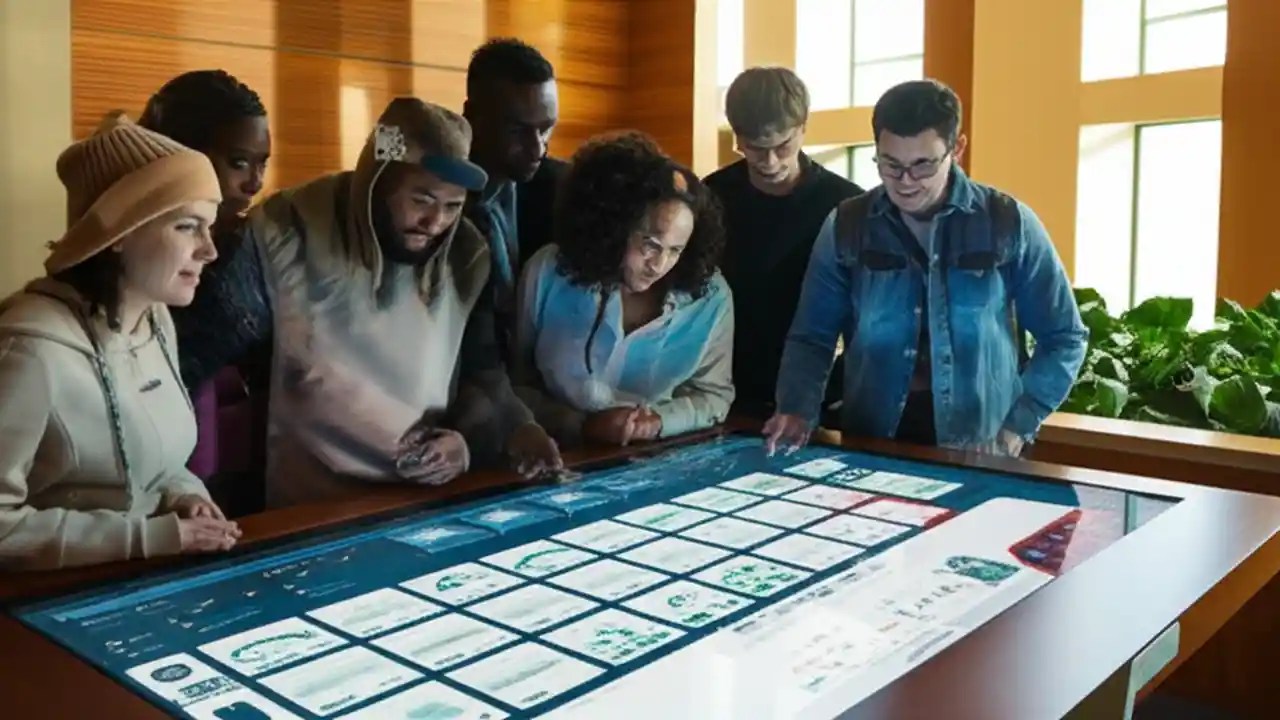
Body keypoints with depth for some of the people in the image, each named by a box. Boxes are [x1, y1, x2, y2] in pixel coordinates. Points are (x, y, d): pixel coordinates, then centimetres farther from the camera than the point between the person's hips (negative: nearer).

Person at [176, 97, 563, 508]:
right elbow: (307, 372, -11)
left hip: (428, 492, 4)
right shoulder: (288, 232, -9)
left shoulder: (467, 253, 1)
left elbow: (484, 368, 6)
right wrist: (406, 440, -13)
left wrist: (466, 438, -11)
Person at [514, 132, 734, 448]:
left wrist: (659, 420, -12)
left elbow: (714, 395, 6)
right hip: (563, 460, 1)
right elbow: (516, 385, 0)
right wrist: (581, 425, -14)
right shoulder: (547, 275, -8)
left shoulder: (710, 298, -6)